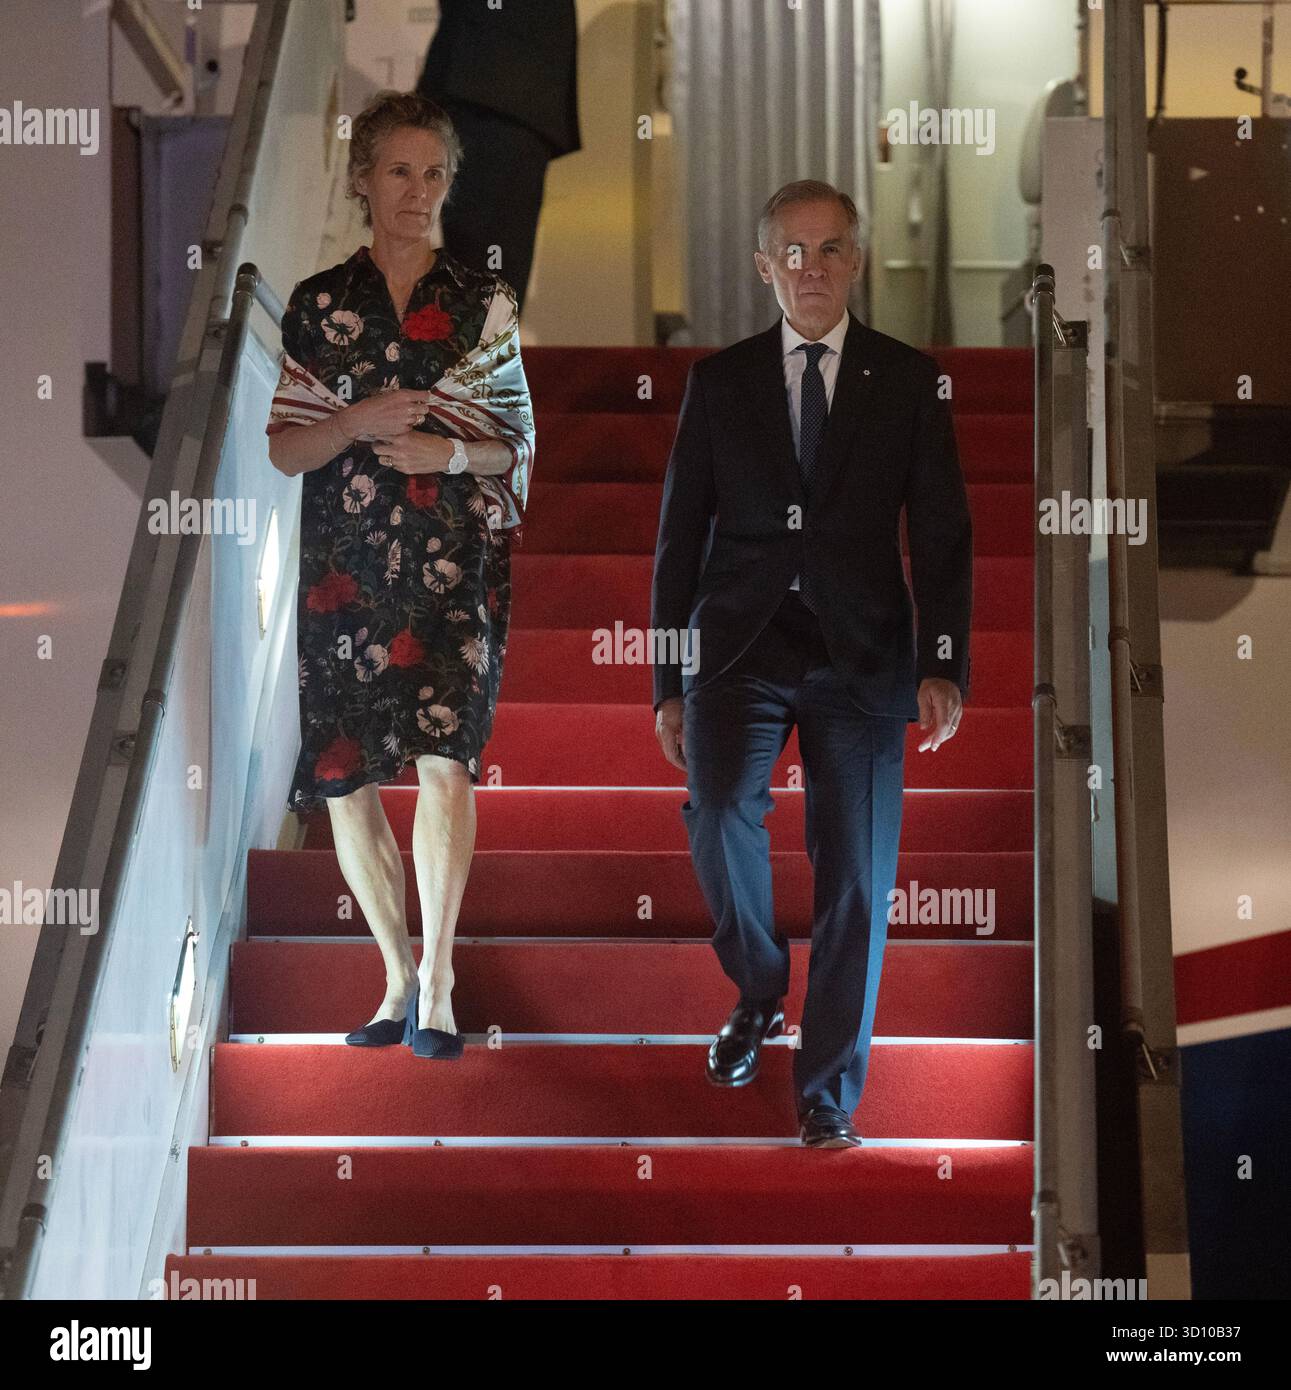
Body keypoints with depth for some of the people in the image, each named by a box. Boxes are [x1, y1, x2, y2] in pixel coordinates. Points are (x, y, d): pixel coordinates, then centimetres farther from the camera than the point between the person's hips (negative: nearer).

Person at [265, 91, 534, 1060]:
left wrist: (451, 452, -10)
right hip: (346, 567, 2)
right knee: (343, 778, 4)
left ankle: (437, 984, -10)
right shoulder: (317, 306, 8)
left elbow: (519, 439, 9)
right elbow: (285, 448, 6)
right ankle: (399, 976, 19)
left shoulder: (483, 303, 7)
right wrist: (361, 419, -12)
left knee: (445, 756, -17)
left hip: (457, 561, -2)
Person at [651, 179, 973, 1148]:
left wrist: (944, 666, -7)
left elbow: (943, 534, 5)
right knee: (719, 812, -23)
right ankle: (759, 992, 5)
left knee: (856, 871, -4)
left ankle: (827, 1094, 9)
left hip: (860, 654, 0)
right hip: (741, 643, 0)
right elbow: (681, 535, 11)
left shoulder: (908, 380, 8)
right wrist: (670, 684, 7)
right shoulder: (719, 381, 10)